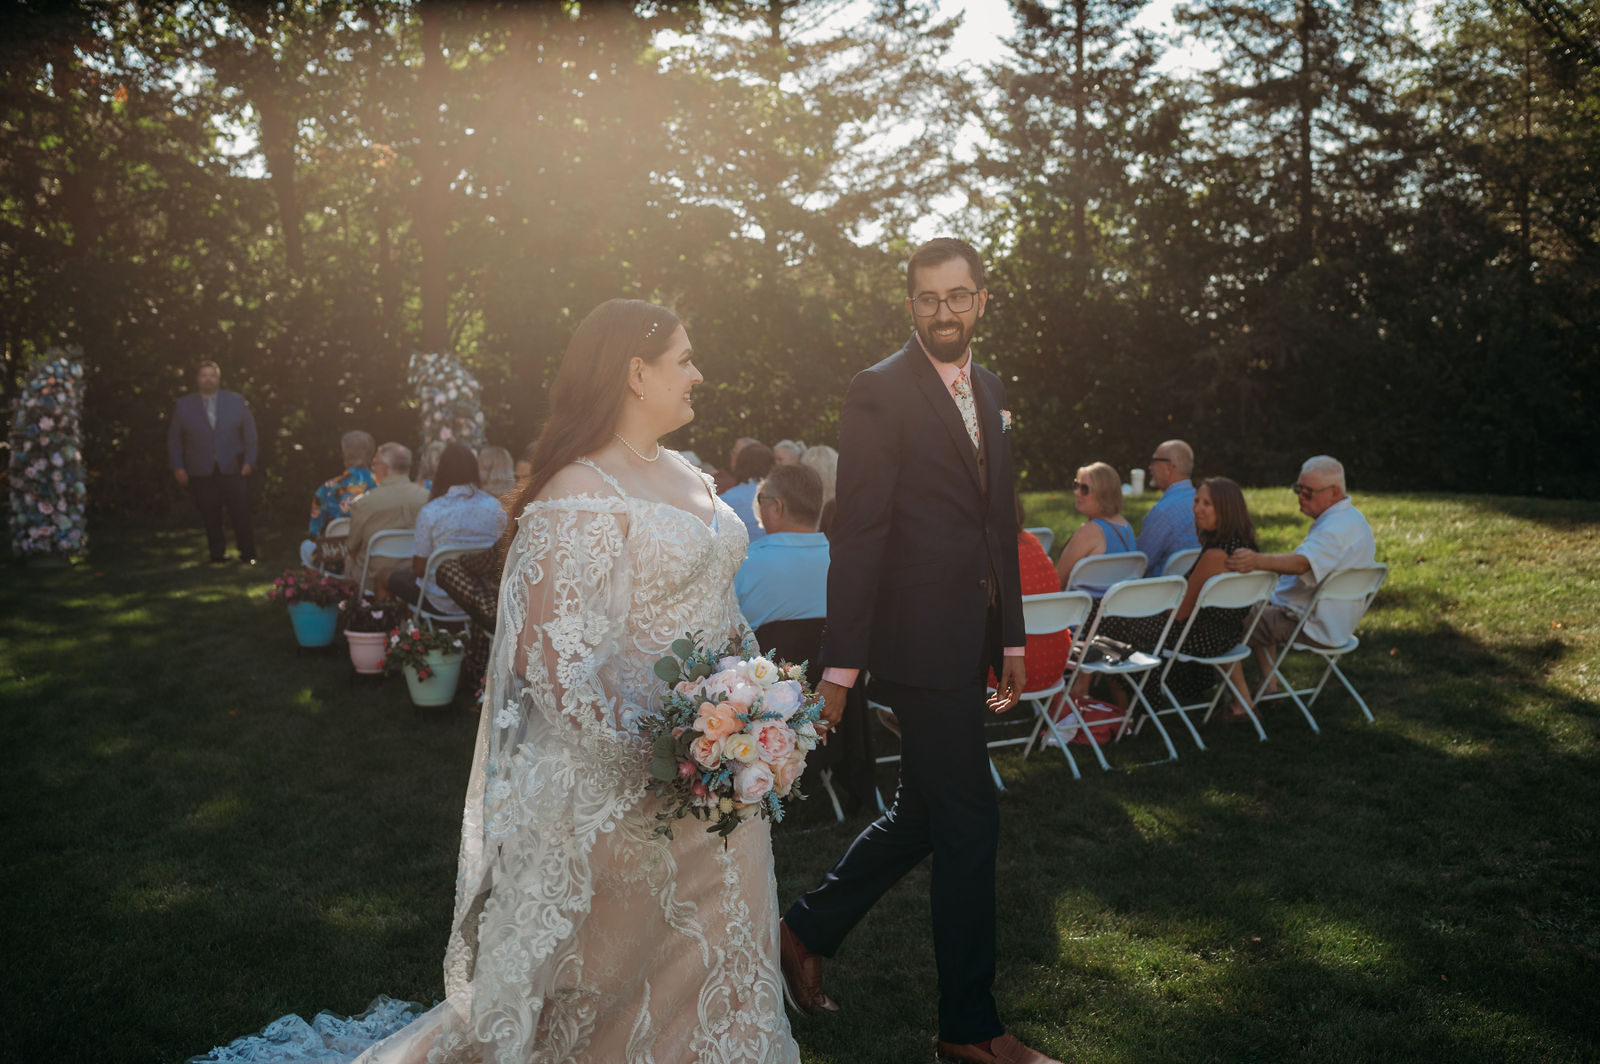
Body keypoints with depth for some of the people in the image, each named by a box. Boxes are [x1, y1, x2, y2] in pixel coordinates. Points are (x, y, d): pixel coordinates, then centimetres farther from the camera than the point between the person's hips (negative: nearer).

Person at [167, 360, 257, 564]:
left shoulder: (236, 401, 8)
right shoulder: (183, 405, 8)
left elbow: (249, 433, 9)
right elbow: (174, 438, 11)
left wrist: (249, 461, 0)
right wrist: (177, 467, 2)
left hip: (232, 470, 0)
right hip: (201, 474, 0)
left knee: (241, 515, -3)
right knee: (210, 518, 1)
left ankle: (248, 554, 6)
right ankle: (217, 554, 10)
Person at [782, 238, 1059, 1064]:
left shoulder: (988, 389, 14)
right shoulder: (880, 392, -10)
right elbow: (858, 535, -14)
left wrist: (1010, 636, 17)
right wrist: (841, 665, -16)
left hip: (967, 640, 8)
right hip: (919, 639, -8)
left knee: (923, 815, 16)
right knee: (969, 823, 0)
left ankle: (807, 930, 35)